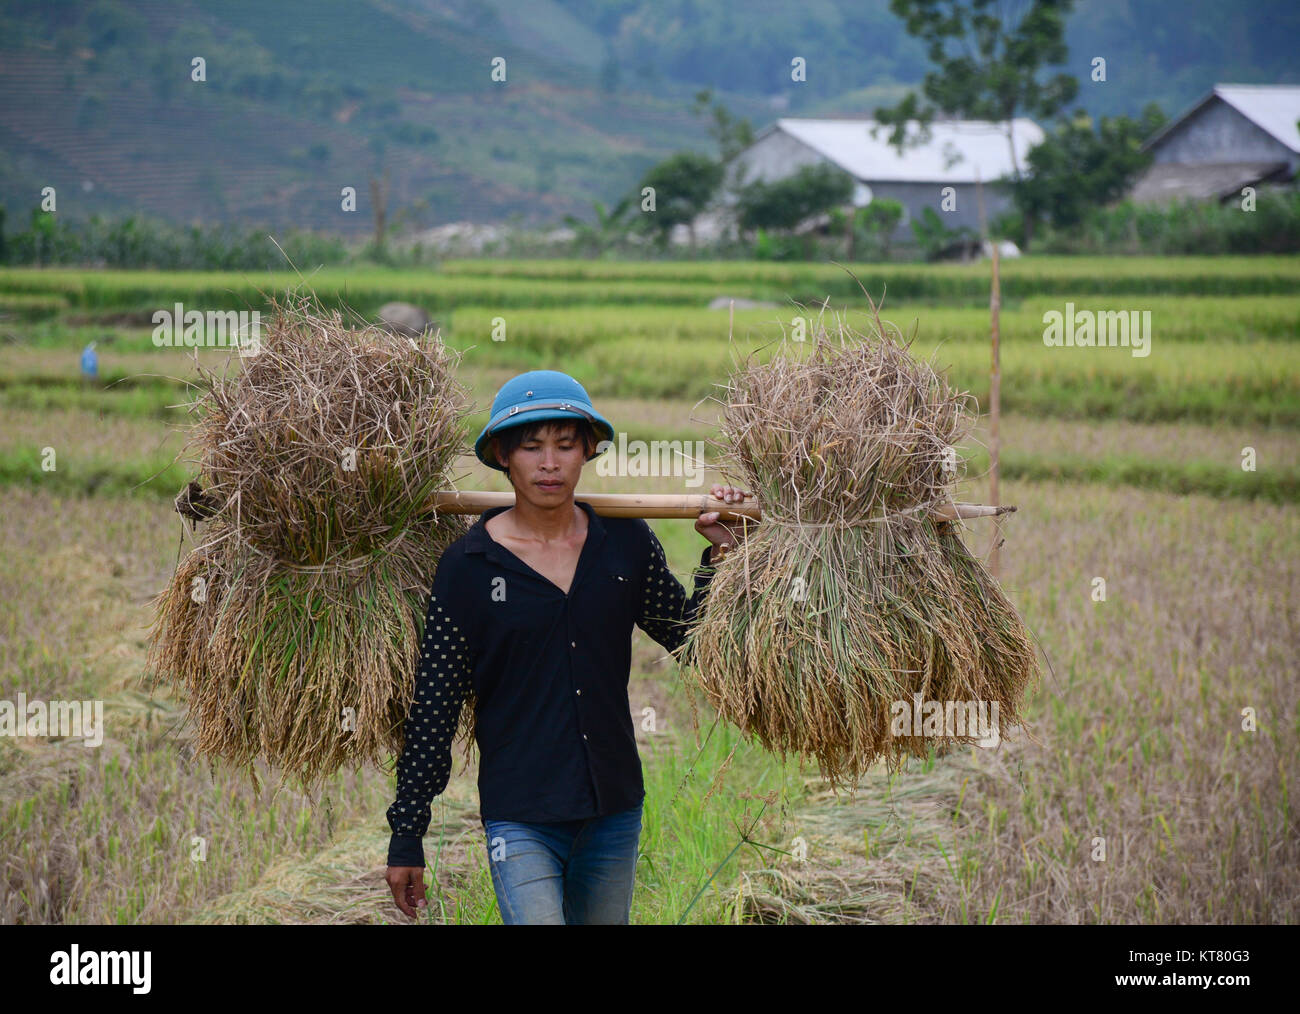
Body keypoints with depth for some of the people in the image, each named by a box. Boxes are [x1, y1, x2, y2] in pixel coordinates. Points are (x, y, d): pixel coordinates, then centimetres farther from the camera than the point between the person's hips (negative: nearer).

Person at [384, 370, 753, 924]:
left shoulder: (626, 542, 3)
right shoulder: (467, 563, -5)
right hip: (519, 817, -4)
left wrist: (720, 555, 0)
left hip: (615, 810, 4)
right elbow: (433, 709, -2)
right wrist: (406, 836, -1)